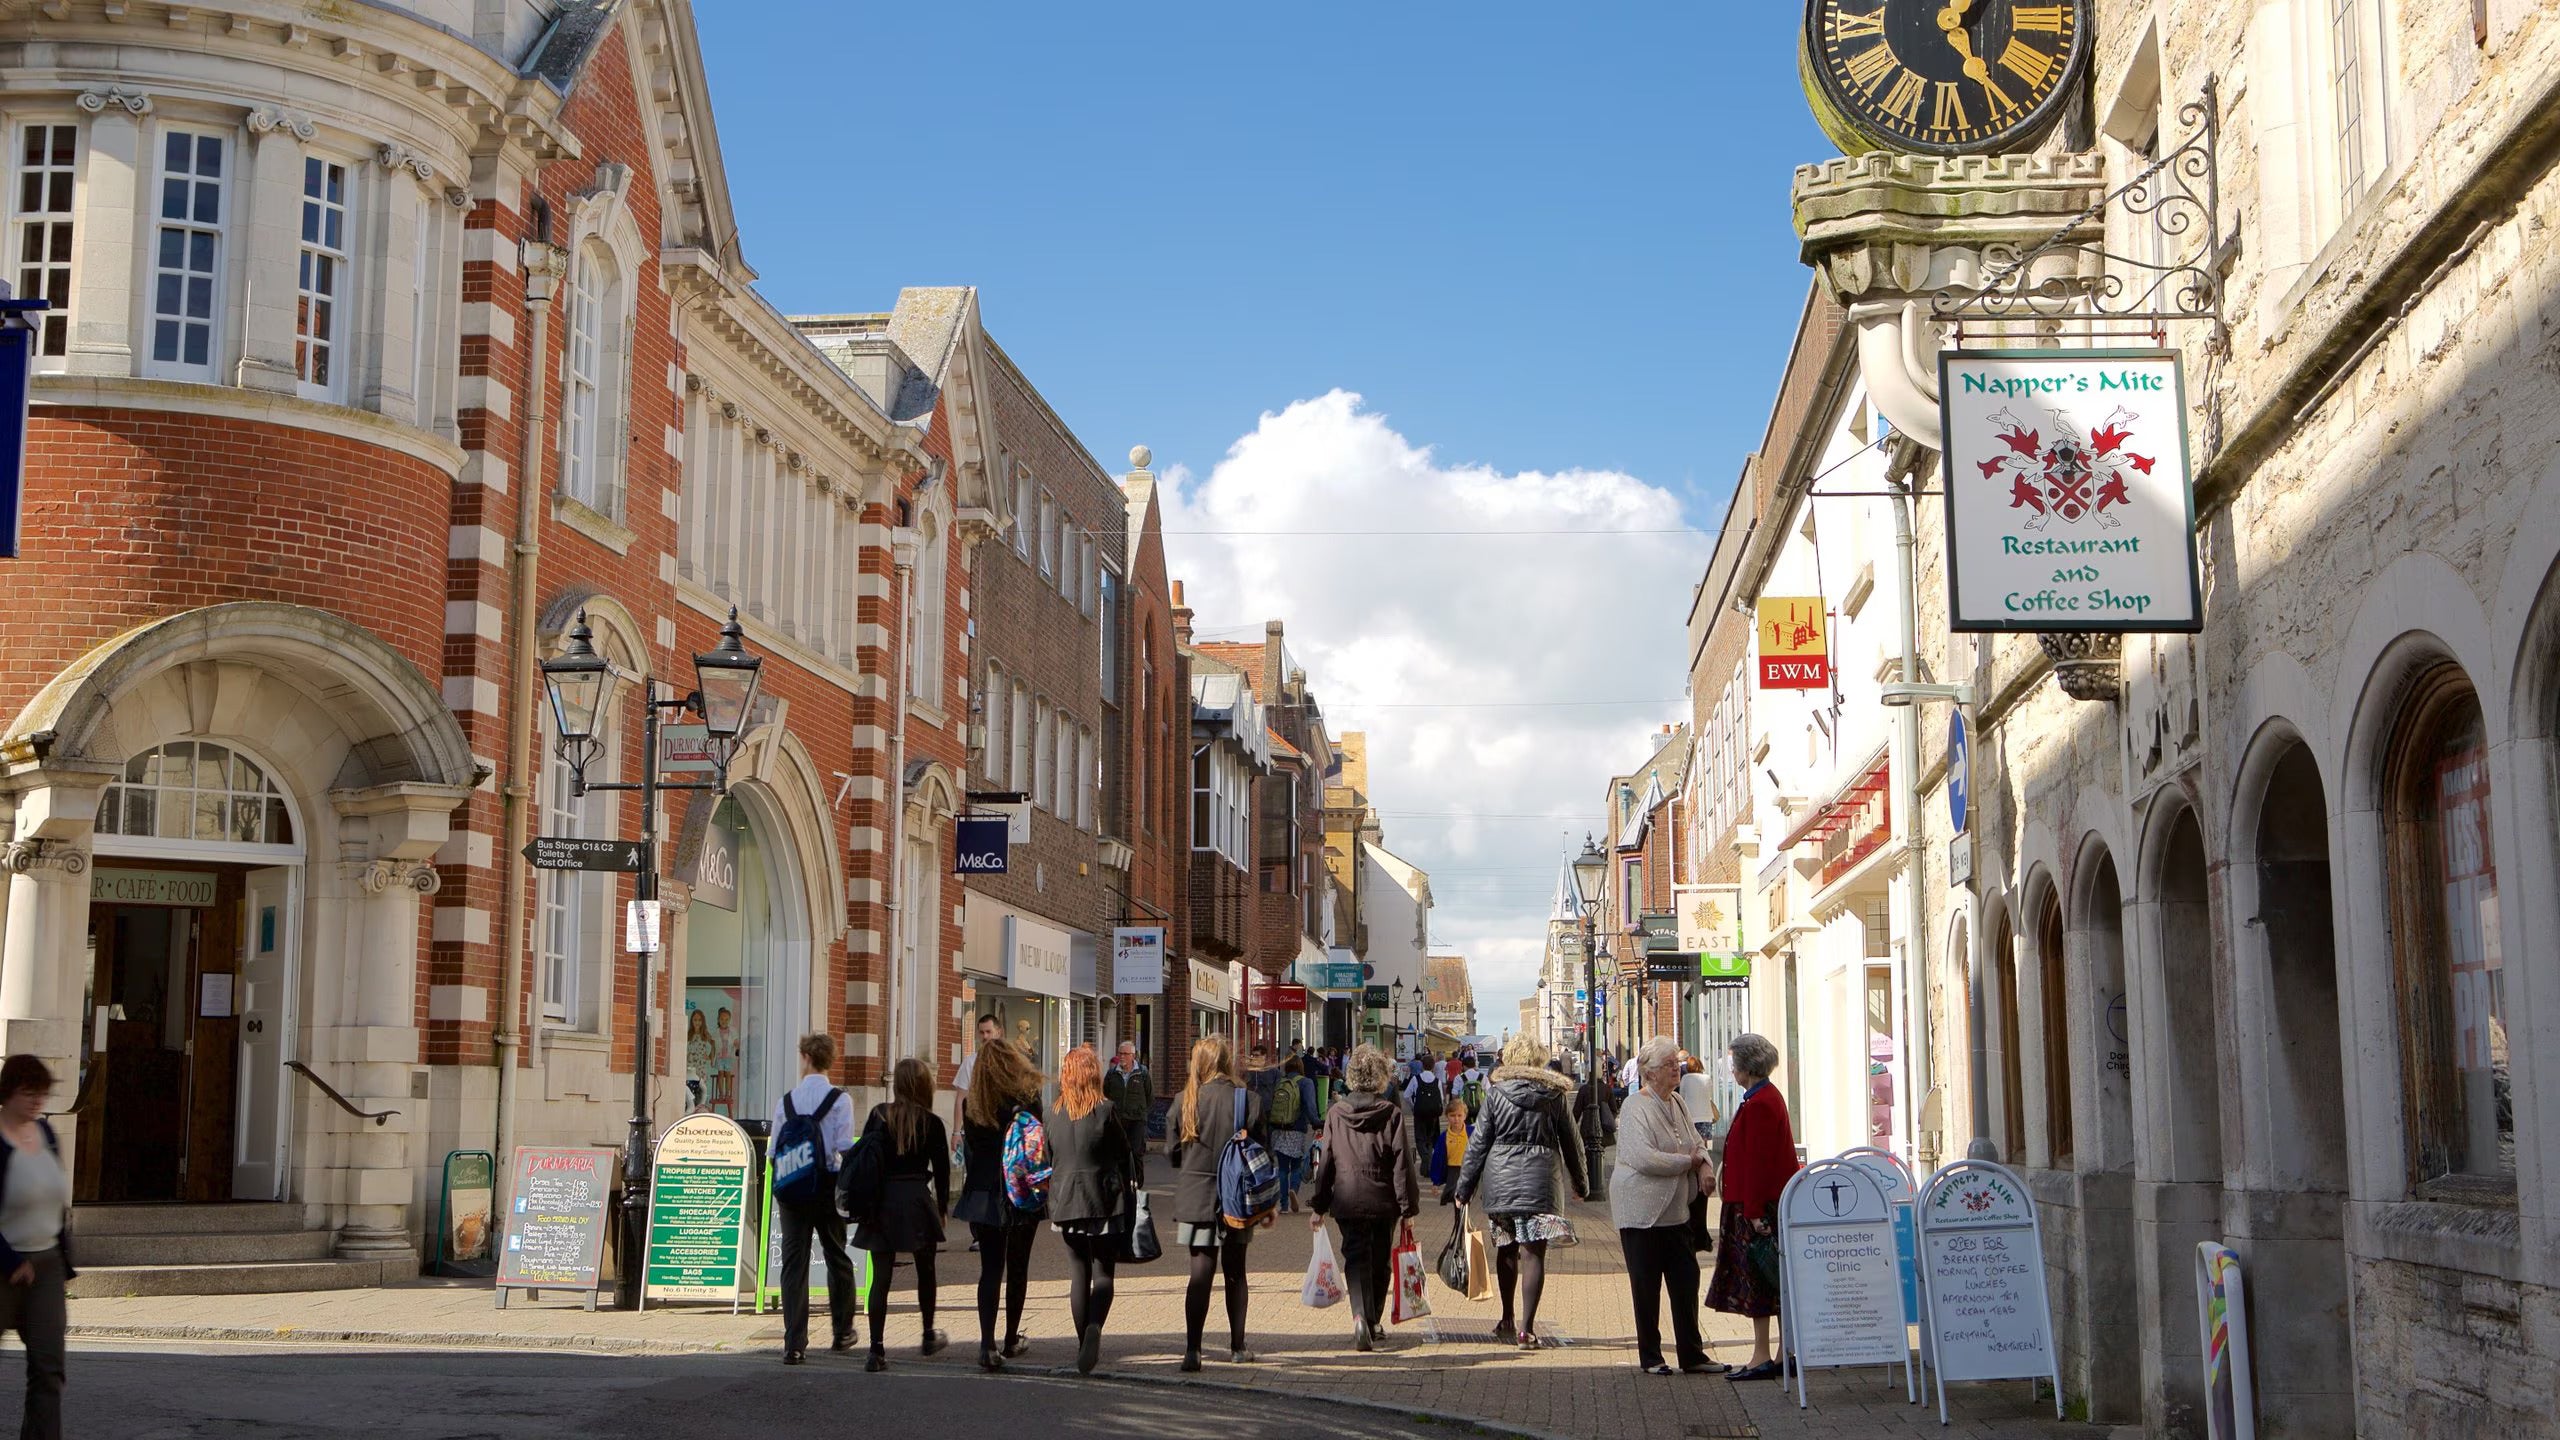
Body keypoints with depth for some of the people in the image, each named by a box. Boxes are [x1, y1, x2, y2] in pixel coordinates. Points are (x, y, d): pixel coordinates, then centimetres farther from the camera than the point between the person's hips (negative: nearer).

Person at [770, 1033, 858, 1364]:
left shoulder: (786, 1100, 1)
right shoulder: (839, 1099, -7)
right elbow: (844, 1147, -13)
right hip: (828, 1184, -1)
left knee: (794, 1262, 1)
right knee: (837, 1257, 16)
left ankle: (794, 1345, -5)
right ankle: (842, 1333, 28)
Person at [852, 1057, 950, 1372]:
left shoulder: (878, 1115, 1)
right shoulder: (931, 1123, -5)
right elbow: (942, 1168, -1)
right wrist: (942, 1207, 11)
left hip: (881, 1202, 2)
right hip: (917, 1200, -1)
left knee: (881, 1277, 1)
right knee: (925, 1271, 18)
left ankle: (877, 1351, -4)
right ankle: (929, 1336, 31)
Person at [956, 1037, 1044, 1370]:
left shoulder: (973, 1105, -1)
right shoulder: (1027, 1099, -11)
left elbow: (968, 1150, 4)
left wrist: (977, 1185, 14)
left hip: (984, 1196, 2)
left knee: (990, 1268, 3)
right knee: (1017, 1268, 13)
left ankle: (987, 1343, -11)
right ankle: (1011, 1340, 24)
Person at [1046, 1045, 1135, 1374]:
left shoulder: (1055, 1115, 2)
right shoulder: (1105, 1112, -9)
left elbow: (1049, 1159, 8)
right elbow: (1124, 1154, -4)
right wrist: (1129, 1188, 10)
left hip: (1065, 1202, 3)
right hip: (1104, 1202, -3)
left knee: (1078, 1275, 11)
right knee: (1103, 1273, 3)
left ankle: (1084, 1344, 12)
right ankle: (1094, 1326, -21)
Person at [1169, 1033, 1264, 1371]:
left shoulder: (1187, 1100, -5)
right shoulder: (1247, 1100, -8)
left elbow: (1174, 1152, 2)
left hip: (1196, 1197, 0)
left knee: (1201, 1272, 0)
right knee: (1235, 1273, 15)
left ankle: (1192, 1350, -11)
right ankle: (1237, 1347, 24)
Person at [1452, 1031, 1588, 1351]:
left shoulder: (1495, 1093, 1)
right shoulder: (1554, 1094, 3)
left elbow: (1478, 1142, 2)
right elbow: (1570, 1142, 11)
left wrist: (1464, 1188, 8)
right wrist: (1580, 1184, 24)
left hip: (1500, 1180, 1)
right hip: (1539, 1180, -1)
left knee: (1506, 1250, 17)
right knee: (1533, 1254, -3)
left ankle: (1507, 1320, 27)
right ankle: (1526, 1327, -10)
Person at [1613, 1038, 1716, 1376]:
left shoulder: (1677, 1102, 11)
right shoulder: (1636, 1108, -14)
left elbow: (1697, 1142, 20)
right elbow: (1643, 1157, -24)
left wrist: (1703, 1166, -2)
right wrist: (1687, 1162, -15)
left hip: (1676, 1210, 7)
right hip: (1642, 1212, -7)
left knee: (1686, 1282, 5)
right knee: (1646, 1287, 3)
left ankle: (1692, 1356, 12)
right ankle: (1649, 1358, 13)